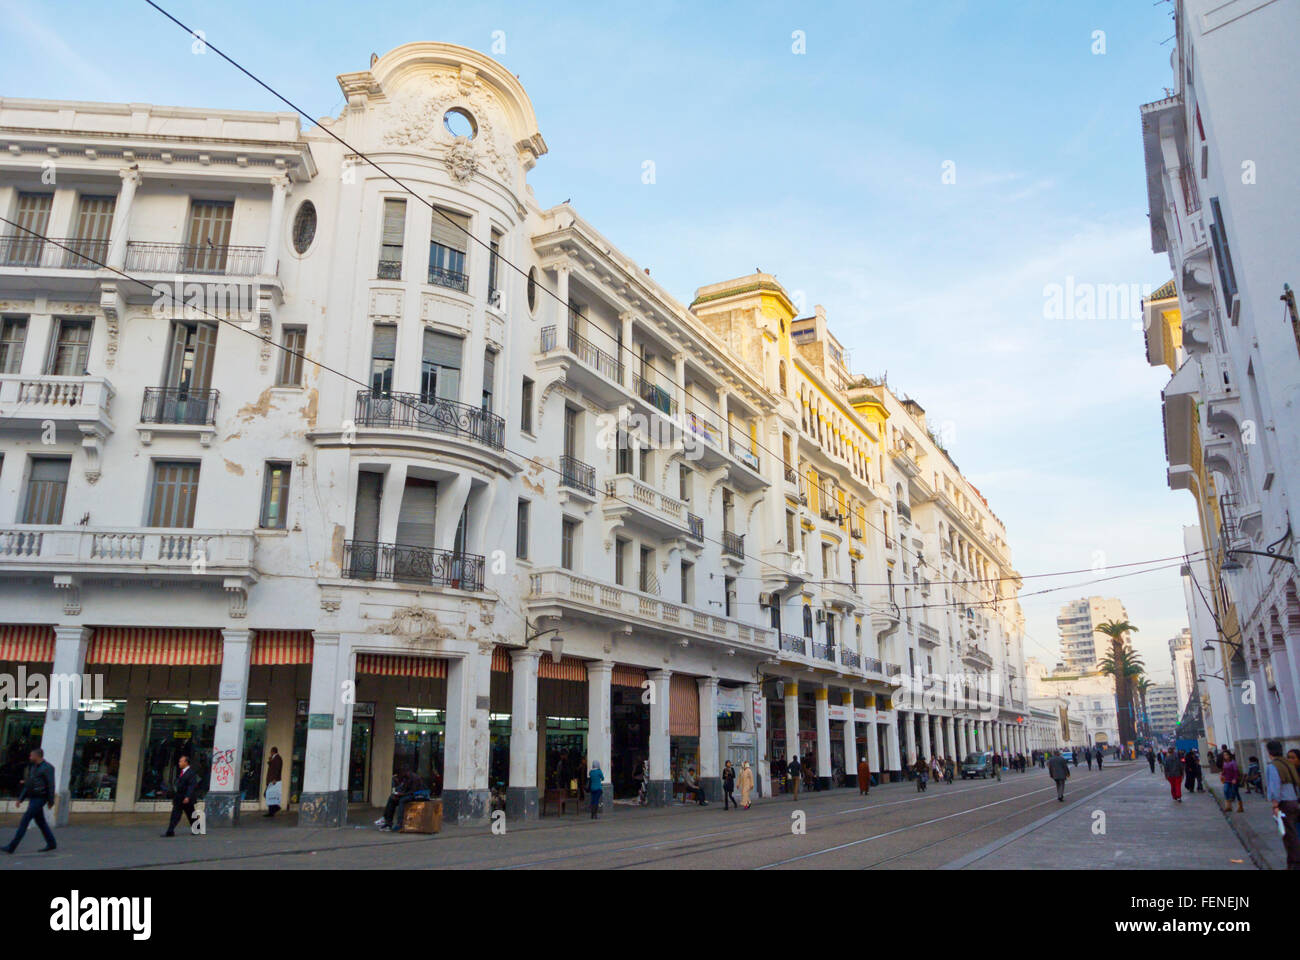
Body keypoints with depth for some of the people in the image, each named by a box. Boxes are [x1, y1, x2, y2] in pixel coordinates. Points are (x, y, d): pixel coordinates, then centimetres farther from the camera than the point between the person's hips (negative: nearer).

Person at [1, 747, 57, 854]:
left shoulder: (47, 768, -13)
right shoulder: (34, 767, 14)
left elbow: (51, 785, -13)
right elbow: (28, 785, 18)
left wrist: (51, 801, -13)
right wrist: (20, 798, 12)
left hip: (39, 799, -9)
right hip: (33, 798, 9)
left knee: (24, 821, -9)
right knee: (40, 822, 11)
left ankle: (11, 847, -7)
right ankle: (52, 844, 18)